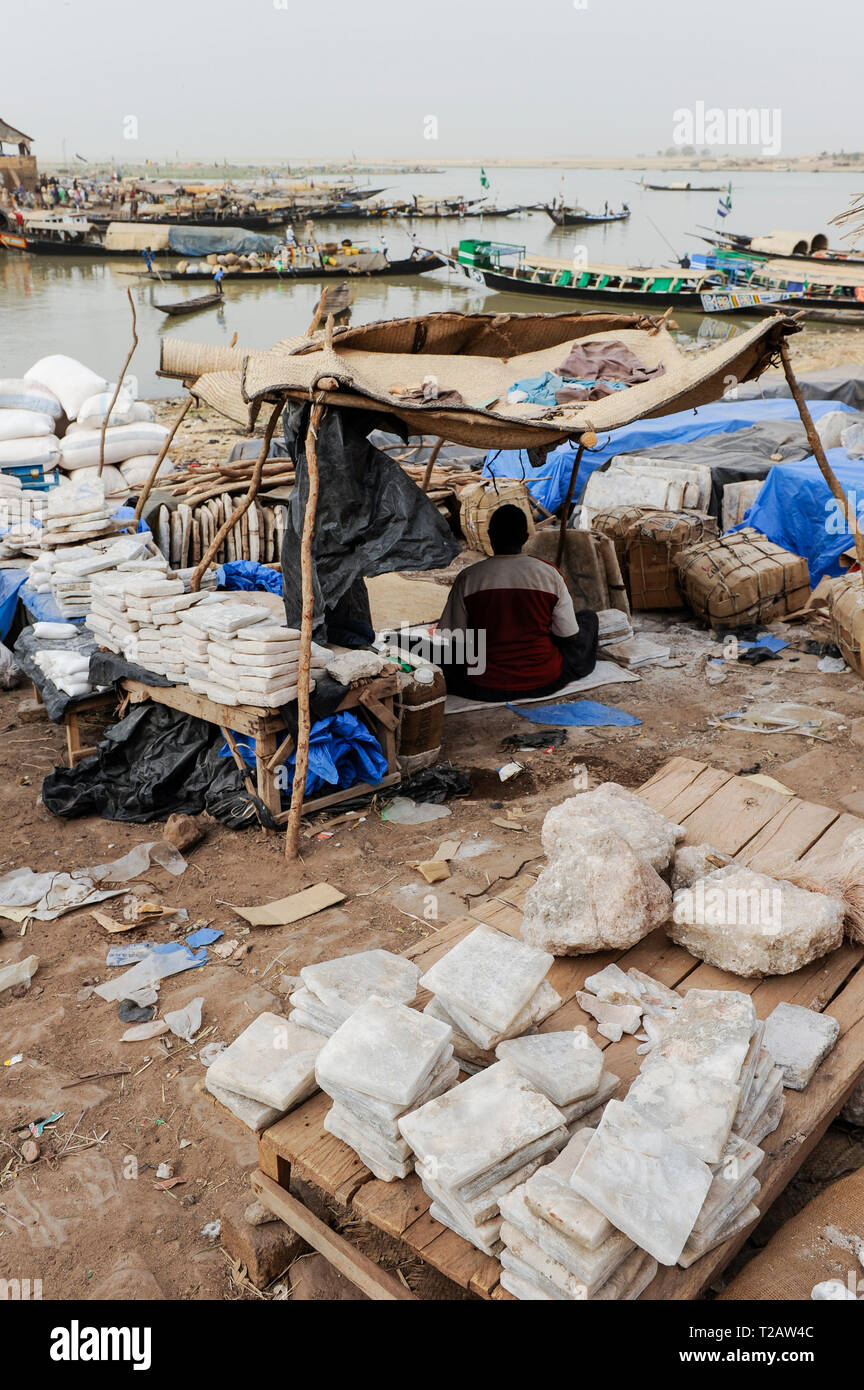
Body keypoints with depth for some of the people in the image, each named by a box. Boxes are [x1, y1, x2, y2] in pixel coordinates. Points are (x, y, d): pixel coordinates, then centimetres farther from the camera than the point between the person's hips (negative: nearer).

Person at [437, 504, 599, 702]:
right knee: (588, 617, 24)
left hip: (484, 689, 1)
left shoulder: (468, 578, -10)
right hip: (544, 684, -1)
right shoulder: (550, 574, -10)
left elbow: (454, 637, -4)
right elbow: (569, 636, -4)